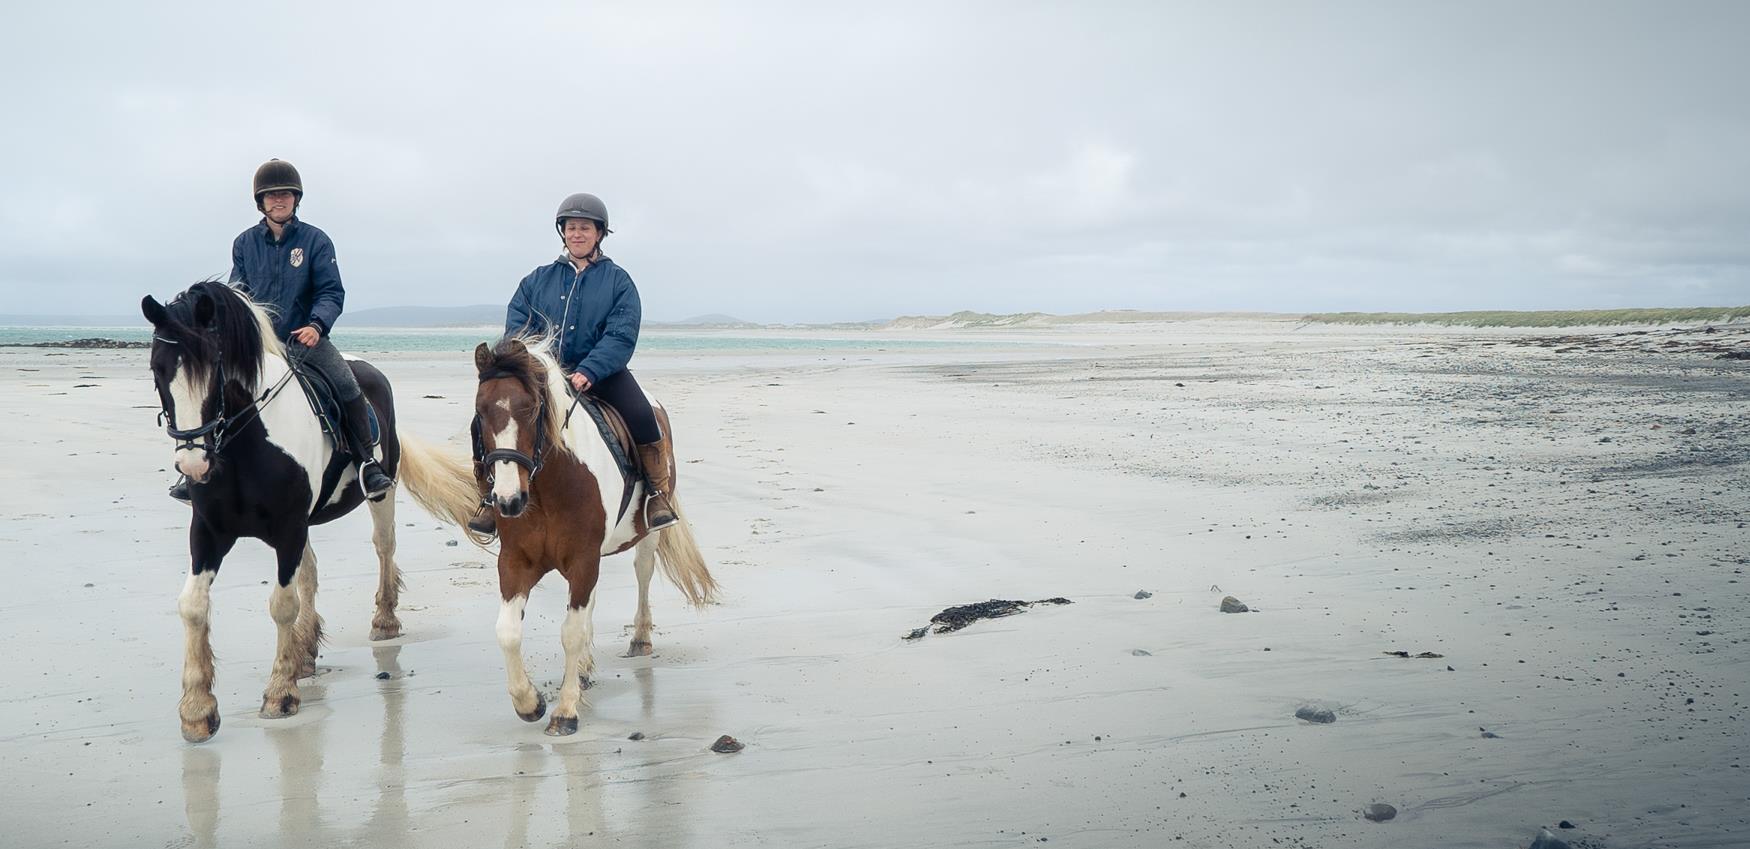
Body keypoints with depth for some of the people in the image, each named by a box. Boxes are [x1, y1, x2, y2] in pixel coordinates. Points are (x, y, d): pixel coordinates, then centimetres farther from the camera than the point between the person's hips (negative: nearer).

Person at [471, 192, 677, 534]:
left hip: (602, 371, -2)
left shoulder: (618, 280, 3)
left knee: (642, 416, -28)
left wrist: (588, 372, -23)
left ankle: (657, 493, -10)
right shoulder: (538, 279, 11)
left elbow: (622, 335, -8)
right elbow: (516, 327, 7)